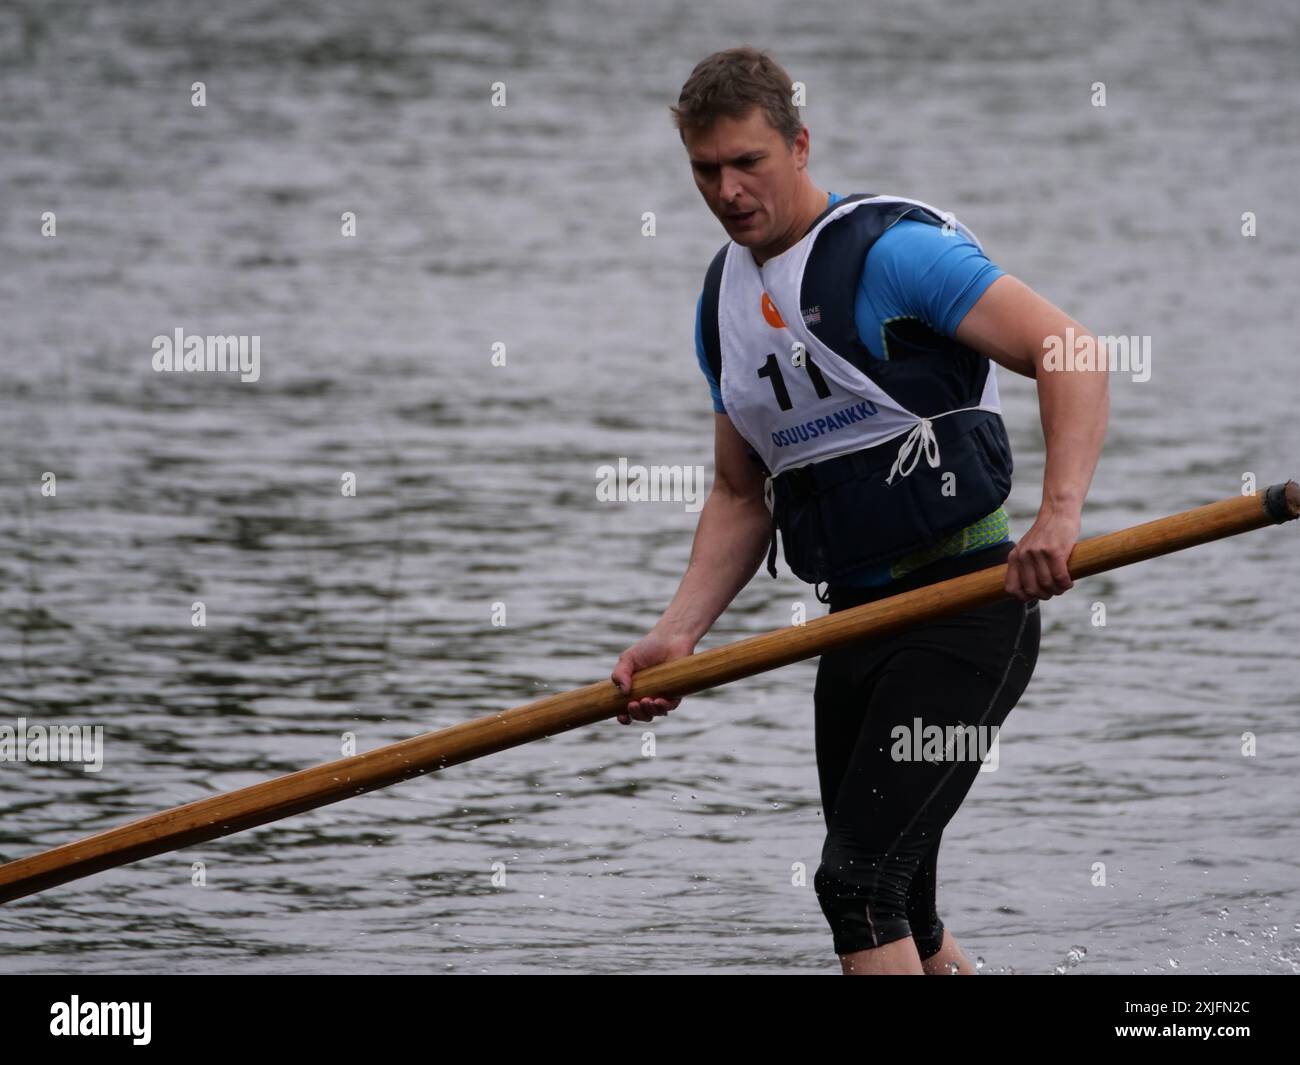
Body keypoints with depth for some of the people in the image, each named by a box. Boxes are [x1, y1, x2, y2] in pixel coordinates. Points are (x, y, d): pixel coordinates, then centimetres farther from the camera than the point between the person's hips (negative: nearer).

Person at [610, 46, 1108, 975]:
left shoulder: (889, 249, -12)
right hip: (856, 621, 9)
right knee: (897, 914, 13)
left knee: (859, 881, -18)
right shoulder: (724, 298, 14)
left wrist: (1061, 513, -34)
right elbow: (742, 495, 20)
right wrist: (680, 633, 5)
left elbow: (1069, 350, -20)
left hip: (966, 607, -9)